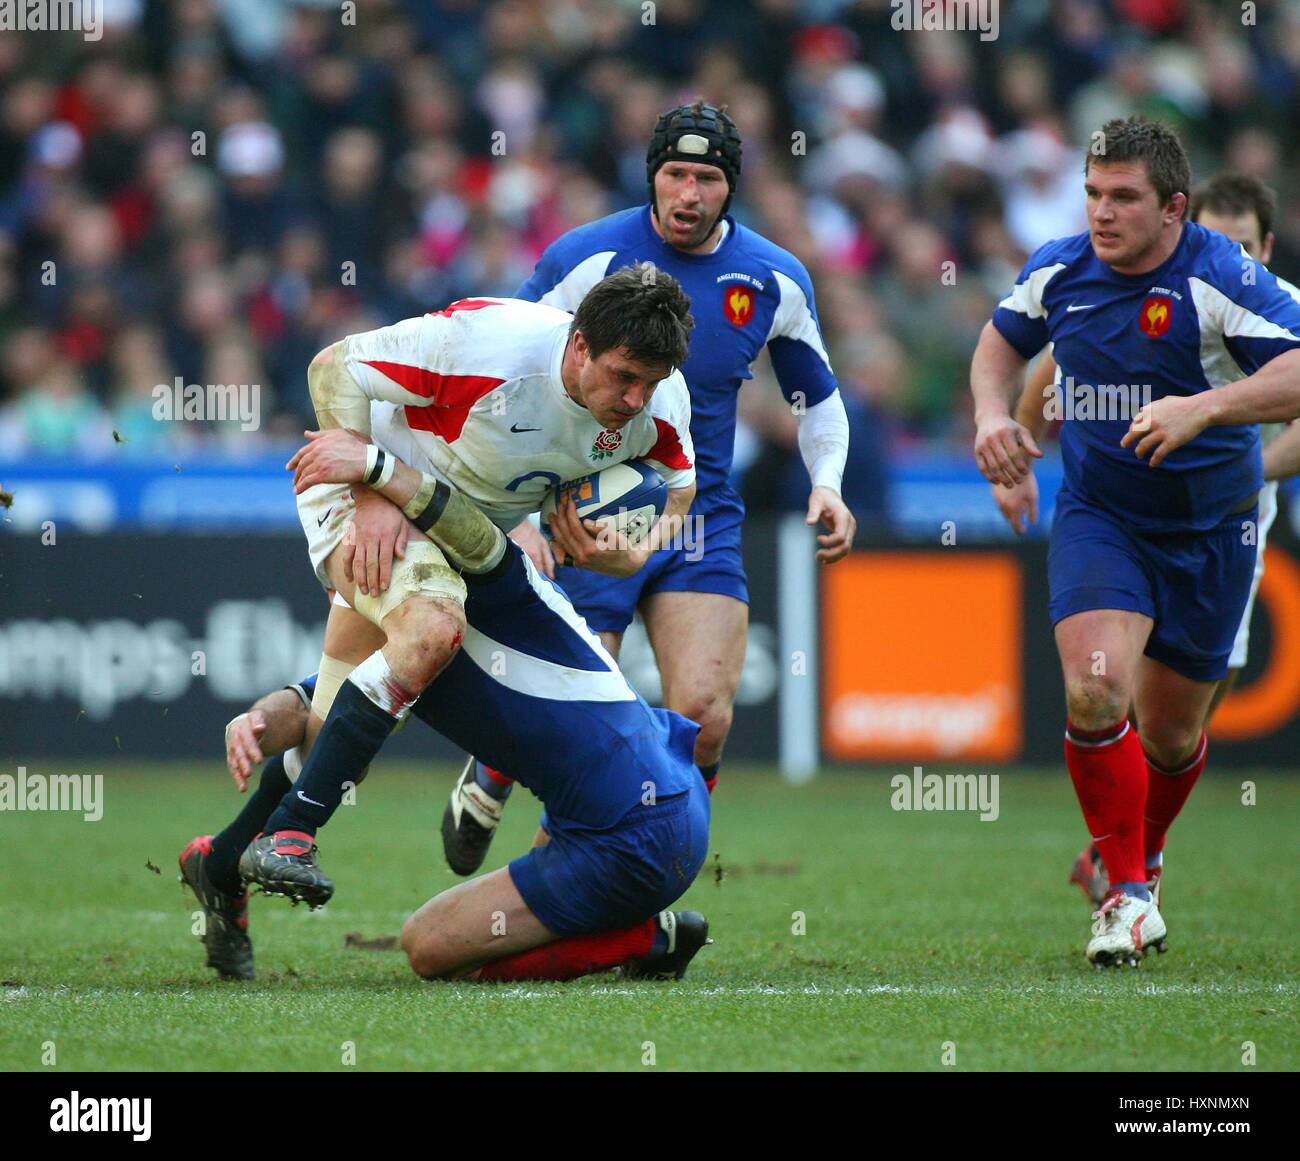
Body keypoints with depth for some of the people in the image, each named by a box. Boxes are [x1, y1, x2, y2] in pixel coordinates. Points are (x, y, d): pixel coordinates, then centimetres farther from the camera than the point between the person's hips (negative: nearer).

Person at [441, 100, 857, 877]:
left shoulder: (775, 279, 2)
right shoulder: (587, 258, -10)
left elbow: (818, 397, 18)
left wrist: (827, 484, -2)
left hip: (702, 521, 3)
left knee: (704, 713, -16)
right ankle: (489, 781, 33)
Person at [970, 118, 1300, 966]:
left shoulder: (1219, 278, -21)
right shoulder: (1058, 272, -6)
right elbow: (1004, 341, 16)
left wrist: (1202, 408, -42)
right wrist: (994, 415, -3)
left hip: (1209, 530, -1)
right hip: (1098, 517, 2)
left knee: (1172, 734, 10)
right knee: (1095, 689, -22)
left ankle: (1143, 856, 43)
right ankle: (1129, 894, -6)